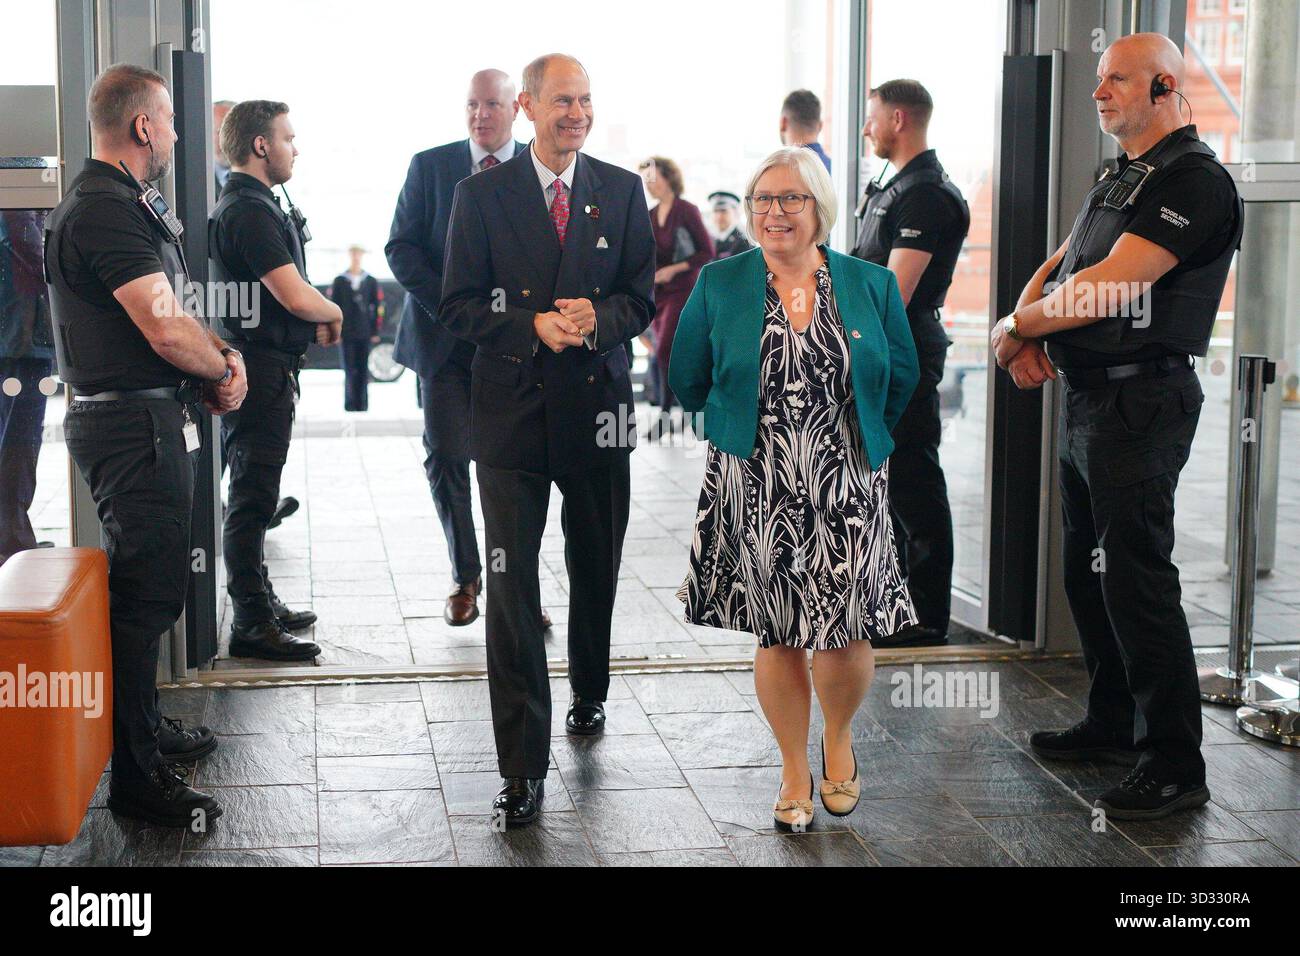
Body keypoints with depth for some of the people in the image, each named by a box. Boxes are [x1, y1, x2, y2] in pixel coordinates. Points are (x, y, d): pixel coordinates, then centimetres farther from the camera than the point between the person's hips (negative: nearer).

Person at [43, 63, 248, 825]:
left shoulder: (121, 206, 16)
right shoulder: (105, 212, -18)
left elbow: (169, 314, 18)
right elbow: (165, 330, -24)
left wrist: (220, 356, -1)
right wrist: (224, 368, -6)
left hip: (151, 424, 11)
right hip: (135, 426, -11)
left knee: (149, 585, 21)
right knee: (146, 593, -6)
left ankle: (145, 726, 35)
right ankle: (138, 777, 1)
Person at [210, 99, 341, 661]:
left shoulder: (242, 206, 16)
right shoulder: (250, 211, -17)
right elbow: (295, 296, -23)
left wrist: (314, 320, 6)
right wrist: (334, 313, -3)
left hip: (261, 367, 11)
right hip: (261, 371, -11)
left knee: (254, 495, 17)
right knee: (252, 497, -6)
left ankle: (261, 604, 28)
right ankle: (250, 624, -2)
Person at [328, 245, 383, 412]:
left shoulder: (371, 282, 9)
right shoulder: (339, 281, 6)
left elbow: (378, 307, 9)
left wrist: (375, 332, 2)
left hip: (366, 335, 1)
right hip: (346, 335, -1)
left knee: (364, 372, 2)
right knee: (350, 372, -4)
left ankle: (362, 405, 8)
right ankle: (350, 405, -1)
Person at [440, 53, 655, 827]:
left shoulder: (623, 192, 5)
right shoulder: (484, 195, 0)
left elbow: (643, 297, 5)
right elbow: (459, 306, -2)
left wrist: (599, 318, -16)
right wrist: (535, 325, -18)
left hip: (597, 411, 2)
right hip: (513, 410, -2)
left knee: (596, 572, 18)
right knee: (511, 586, -7)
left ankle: (590, 695, 45)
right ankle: (523, 771, -4)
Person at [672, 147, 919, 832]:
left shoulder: (871, 286, 4)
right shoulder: (718, 286, 2)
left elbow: (901, 378, 14)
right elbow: (688, 381, 9)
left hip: (848, 492, 0)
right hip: (755, 495, 0)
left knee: (846, 635, -4)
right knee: (775, 637, 6)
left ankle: (838, 738, 28)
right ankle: (795, 774, 24)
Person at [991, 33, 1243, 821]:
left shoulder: (1195, 180, -14)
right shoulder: (1119, 181, 18)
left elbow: (1109, 286, -22)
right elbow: (1055, 270, 18)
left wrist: (1016, 328, -10)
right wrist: (1028, 334, -3)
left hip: (1141, 402, -10)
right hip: (1087, 397, 10)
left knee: (1135, 577, -10)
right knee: (1090, 571, 16)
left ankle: (1174, 762, -3)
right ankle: (1114, 725, 28)